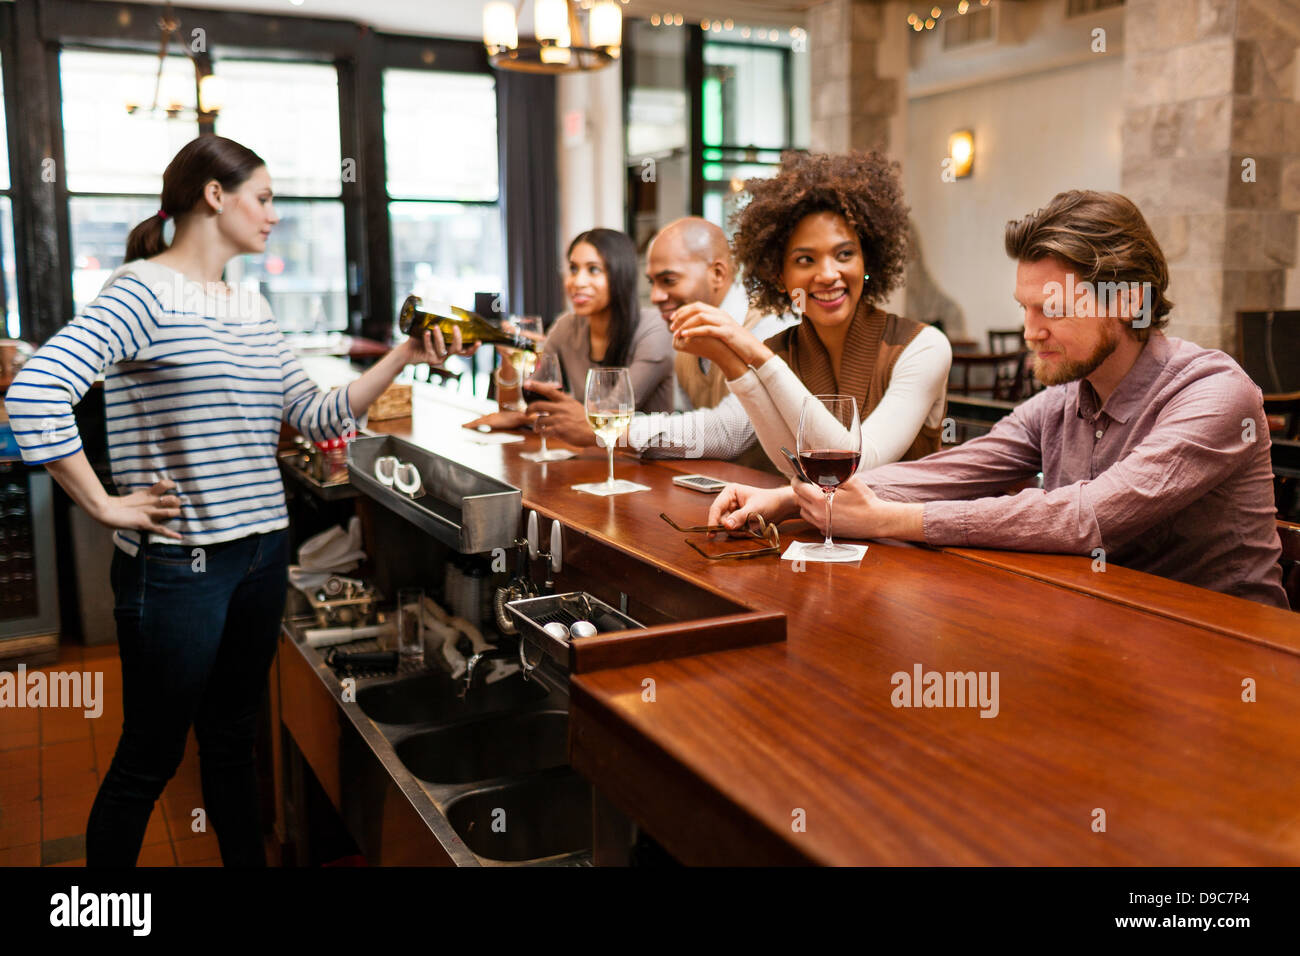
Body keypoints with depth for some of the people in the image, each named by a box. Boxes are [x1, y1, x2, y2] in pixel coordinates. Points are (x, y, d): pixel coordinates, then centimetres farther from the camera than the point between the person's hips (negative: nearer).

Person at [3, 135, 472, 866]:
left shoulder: (254, 309, 11)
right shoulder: (145, 291, -13)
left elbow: (319, 416, 11)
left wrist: (402, 358, 2)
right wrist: (104, 505, -20)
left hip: (262, 552, 7)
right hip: (177, 563, -7)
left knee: (233, 741, 19)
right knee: (150, 758, 8)